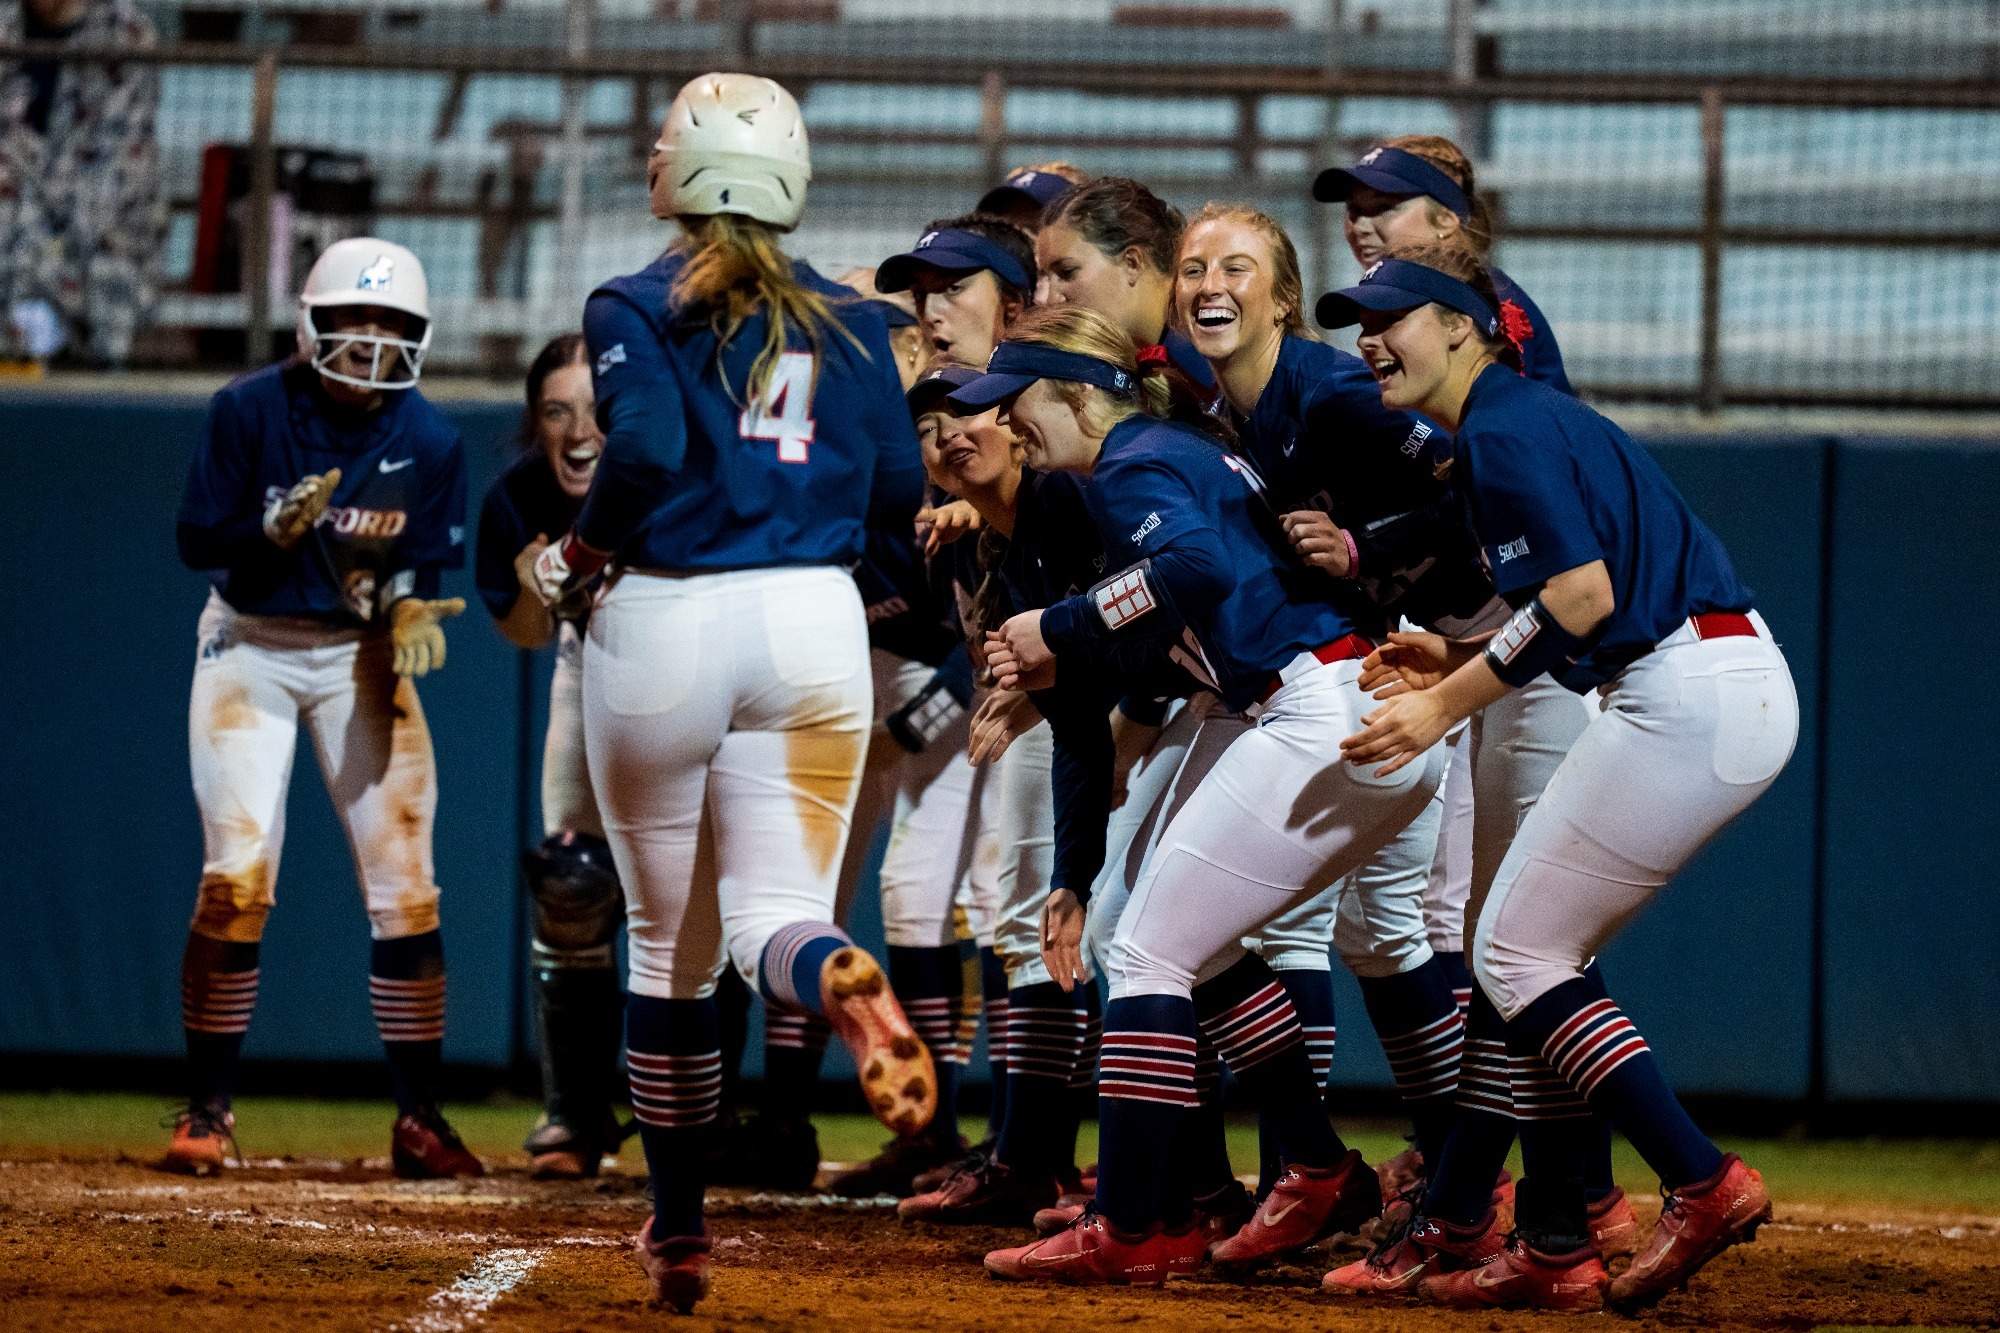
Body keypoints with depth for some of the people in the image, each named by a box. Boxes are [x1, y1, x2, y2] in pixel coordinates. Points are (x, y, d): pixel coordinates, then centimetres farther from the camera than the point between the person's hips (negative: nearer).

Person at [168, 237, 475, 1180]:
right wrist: (275, 531, -31)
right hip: (249, 648, -2)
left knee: (403, 881, -6)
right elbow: (196, 540, -12)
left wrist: (408, 607, -22)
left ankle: (419, 1119, 2)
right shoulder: (248, 411, -13)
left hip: (361, 652, 2)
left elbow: (431, 563, 0)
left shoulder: (428, 441, -8)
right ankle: (206, 1110, 1)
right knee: (236, 878, -10)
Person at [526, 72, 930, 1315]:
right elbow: (901, 489, 8)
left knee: (670, 941, 10)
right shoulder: (848, 320, 10)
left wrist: (582, 550, -4)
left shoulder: (638, 308, -3)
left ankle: (679, 1230, 16)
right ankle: (841, 980, -41)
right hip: (815, 619, 2)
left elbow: (647, 442, -20)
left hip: (665, 617, -2)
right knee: (774, 906, -1)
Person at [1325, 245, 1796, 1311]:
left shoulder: (1504, 430, -10)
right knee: (1539, 953, 13)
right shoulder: (1518, 419, 21)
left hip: (1689, 699, -10)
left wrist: (1449, 702, -15)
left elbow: (1585, 597, -19)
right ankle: (1552, 1251, 12)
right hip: (1732, 693, 10)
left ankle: (1703, 1183, -9)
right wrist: (1460, 660, 17)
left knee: (1515, 954, -5)